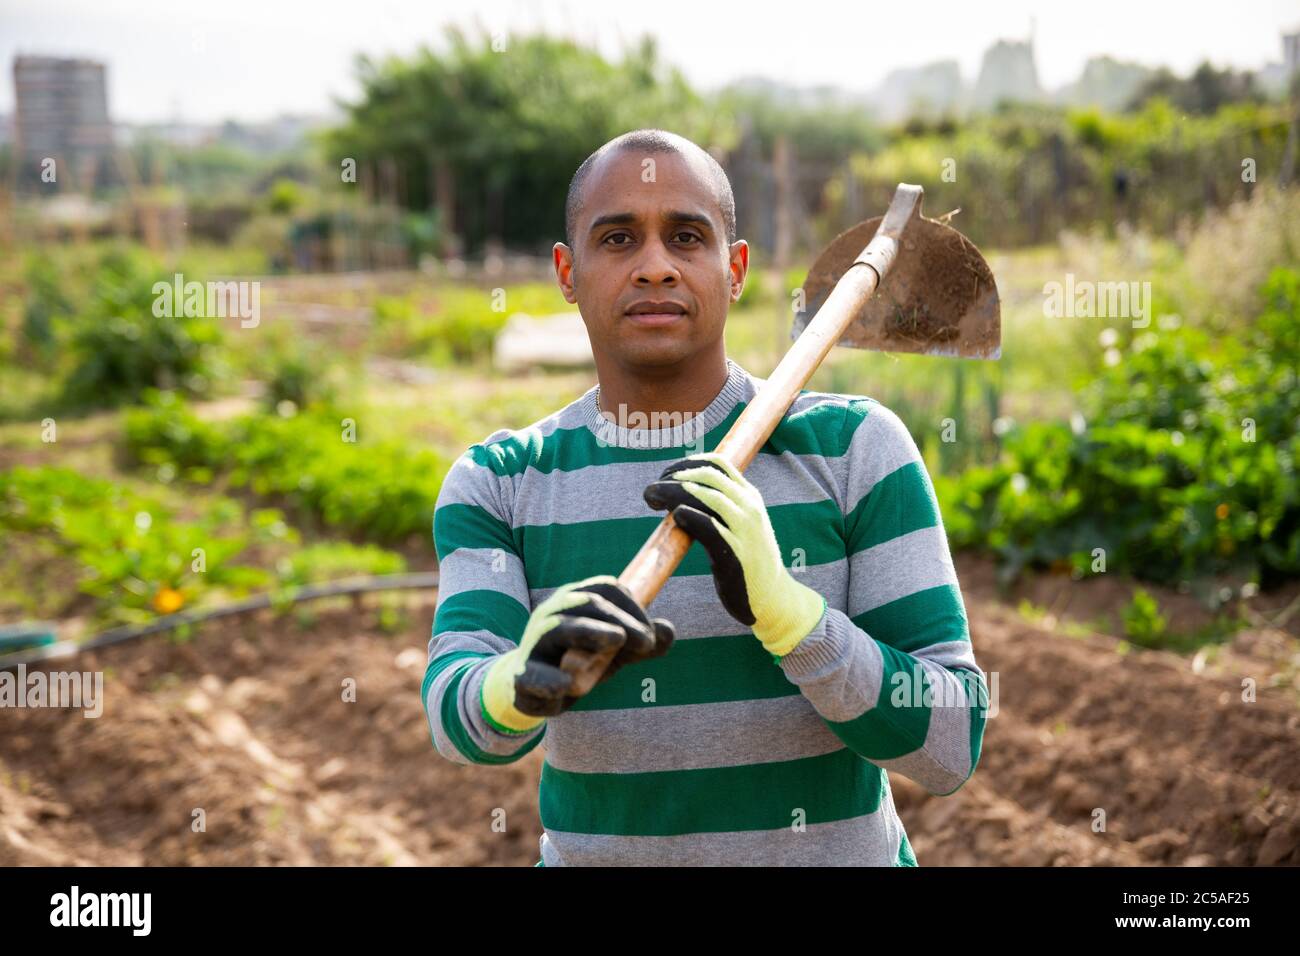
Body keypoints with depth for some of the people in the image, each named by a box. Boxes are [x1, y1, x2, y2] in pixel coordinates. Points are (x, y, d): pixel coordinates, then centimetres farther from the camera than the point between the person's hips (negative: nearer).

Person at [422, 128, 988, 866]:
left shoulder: (854, 447, -11)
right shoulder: (496, 482, -6)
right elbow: (455, 718, -20)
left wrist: (779, 606, -30)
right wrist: (524, 683, -42)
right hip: (587, 850, 1)